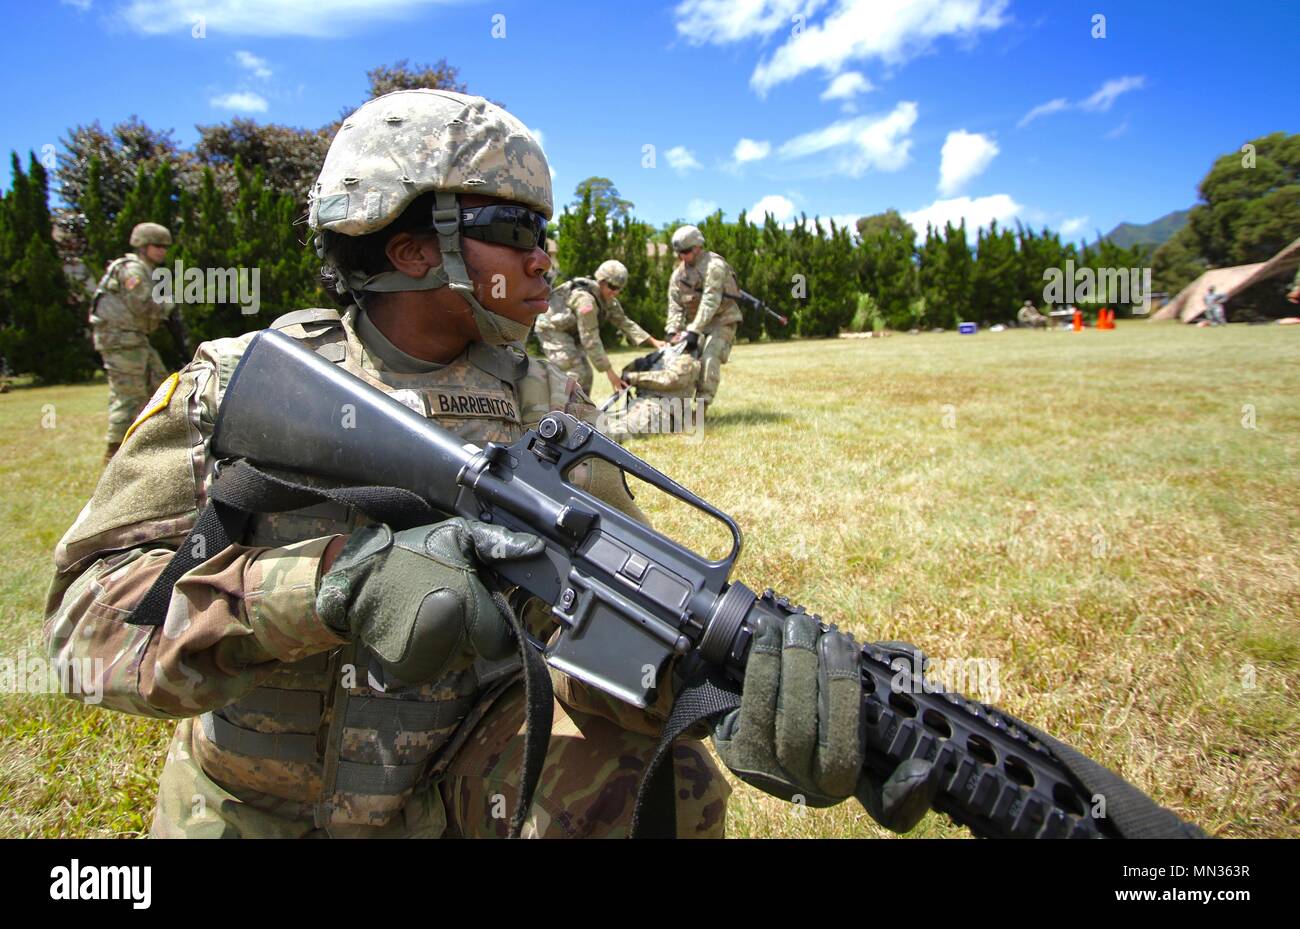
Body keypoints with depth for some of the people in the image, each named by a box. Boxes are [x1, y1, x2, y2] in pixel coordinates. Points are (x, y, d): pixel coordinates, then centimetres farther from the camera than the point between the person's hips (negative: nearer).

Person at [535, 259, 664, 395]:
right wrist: (610, 373, -31)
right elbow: (590, 340, -32)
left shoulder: (608, 300, -5)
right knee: (576, 376, -16)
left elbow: (624, 322, 5)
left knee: (585, 375, 7)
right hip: (552, 329, -9)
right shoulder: (585, 299, -32)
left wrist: (653, 341, -3)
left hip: (568, 332, 9)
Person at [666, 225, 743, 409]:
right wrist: (673, 331, -15)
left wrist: (693, 330, -33)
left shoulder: (714, 265, -18)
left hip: (721, 320, -7)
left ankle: (702, 405, -20)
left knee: (709, 359, -23)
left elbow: (710, 301, -27)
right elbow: (675, 304, 1)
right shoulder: (679, 273, 5)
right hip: (695, 323, 7)